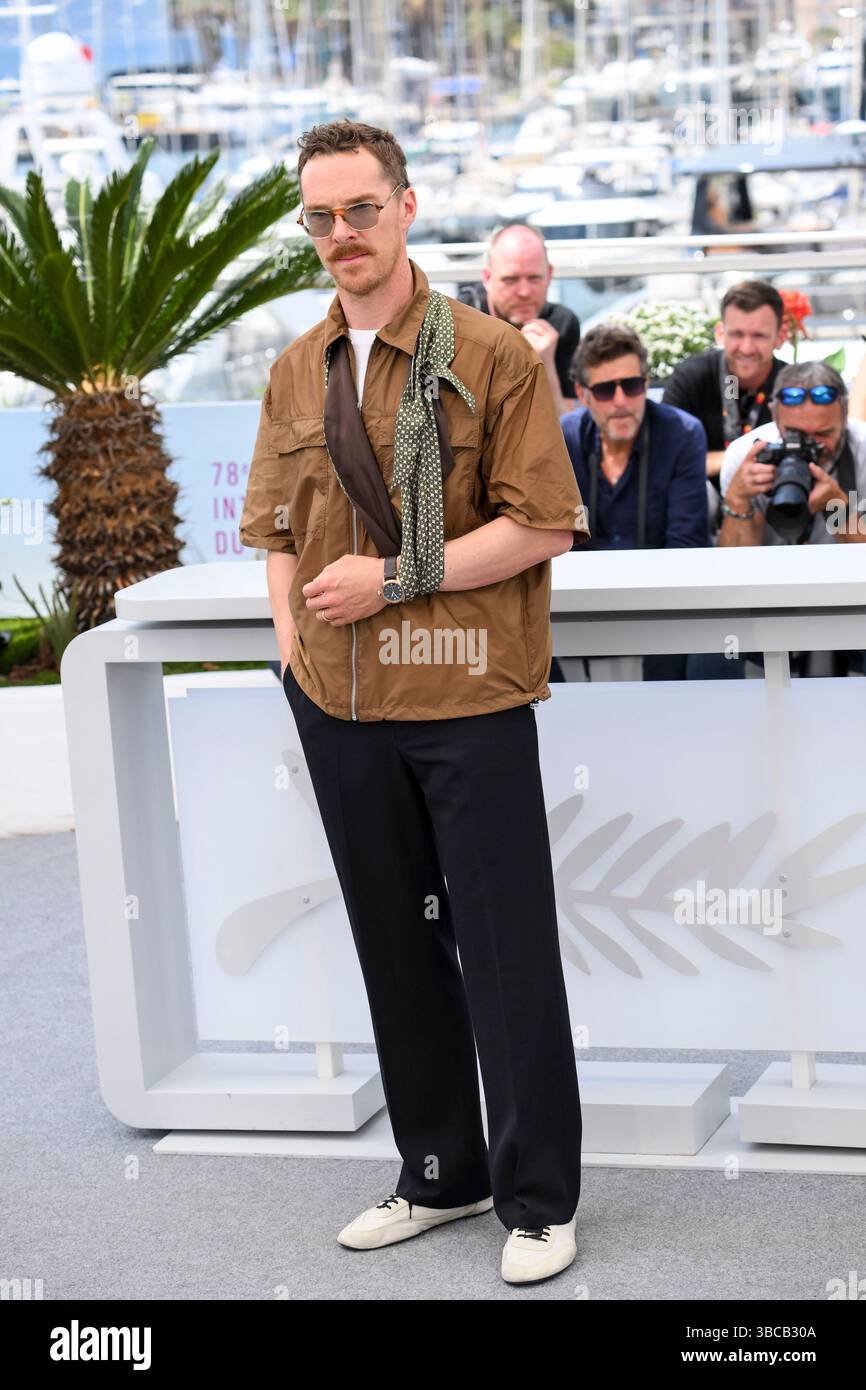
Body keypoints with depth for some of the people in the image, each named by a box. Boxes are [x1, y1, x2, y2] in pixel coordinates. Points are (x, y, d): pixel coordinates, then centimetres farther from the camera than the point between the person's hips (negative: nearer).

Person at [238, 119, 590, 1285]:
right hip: (340, 705, 5)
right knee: (395, 941, 14)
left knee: (506, 951, 0)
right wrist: (293, 646, 3)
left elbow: (547, 525, -11)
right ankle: (439, 1173, 27)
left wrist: (392, 580, -16)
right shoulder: (297, 373, 9)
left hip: (467, 700, -5)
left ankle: (539, 1198, 11)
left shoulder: (492, 356, -7)